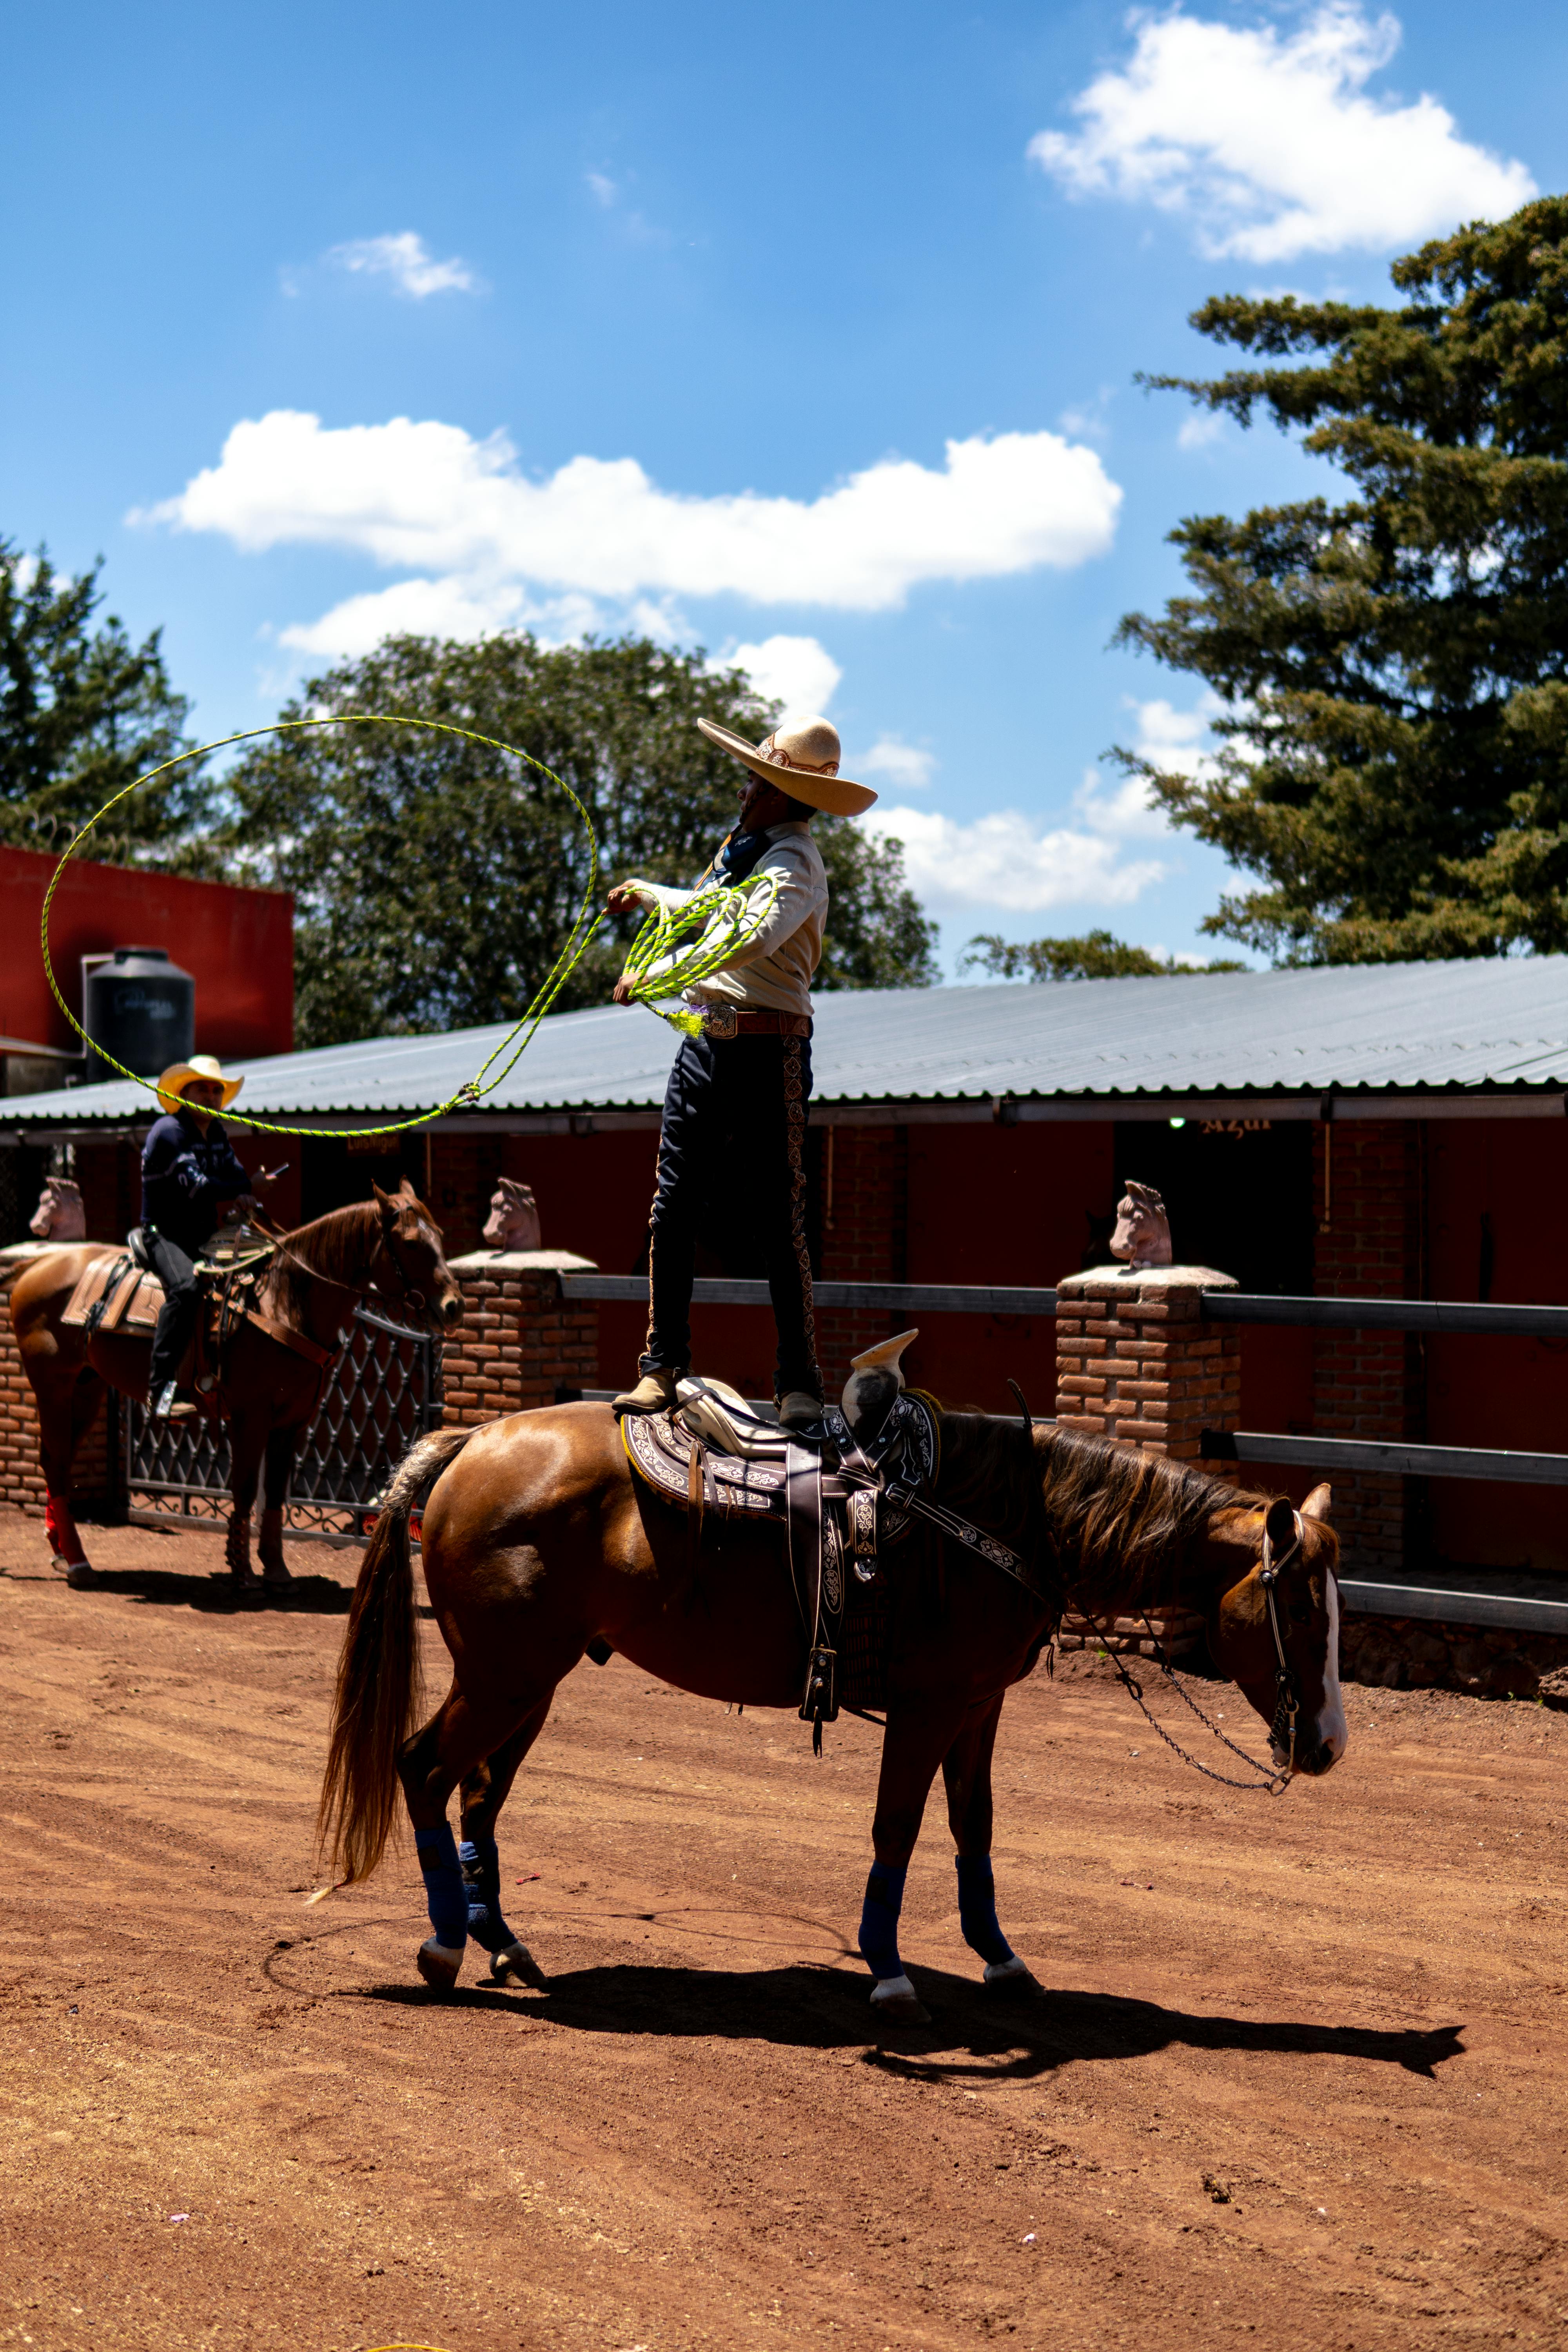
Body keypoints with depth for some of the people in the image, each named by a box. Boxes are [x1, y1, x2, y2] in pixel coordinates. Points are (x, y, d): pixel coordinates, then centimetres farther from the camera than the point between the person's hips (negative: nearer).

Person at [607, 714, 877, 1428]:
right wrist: (648, 893, 52)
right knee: (672, 1209, 3)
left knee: (778, 1221, -5)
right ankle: (662, 1368, 10)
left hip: (766, 1051, -8)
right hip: (705, 1041, 8)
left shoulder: (793, 860, -12)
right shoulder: (741, 845, 17)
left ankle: (799, 1382, 1)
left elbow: (754, 937, -32)